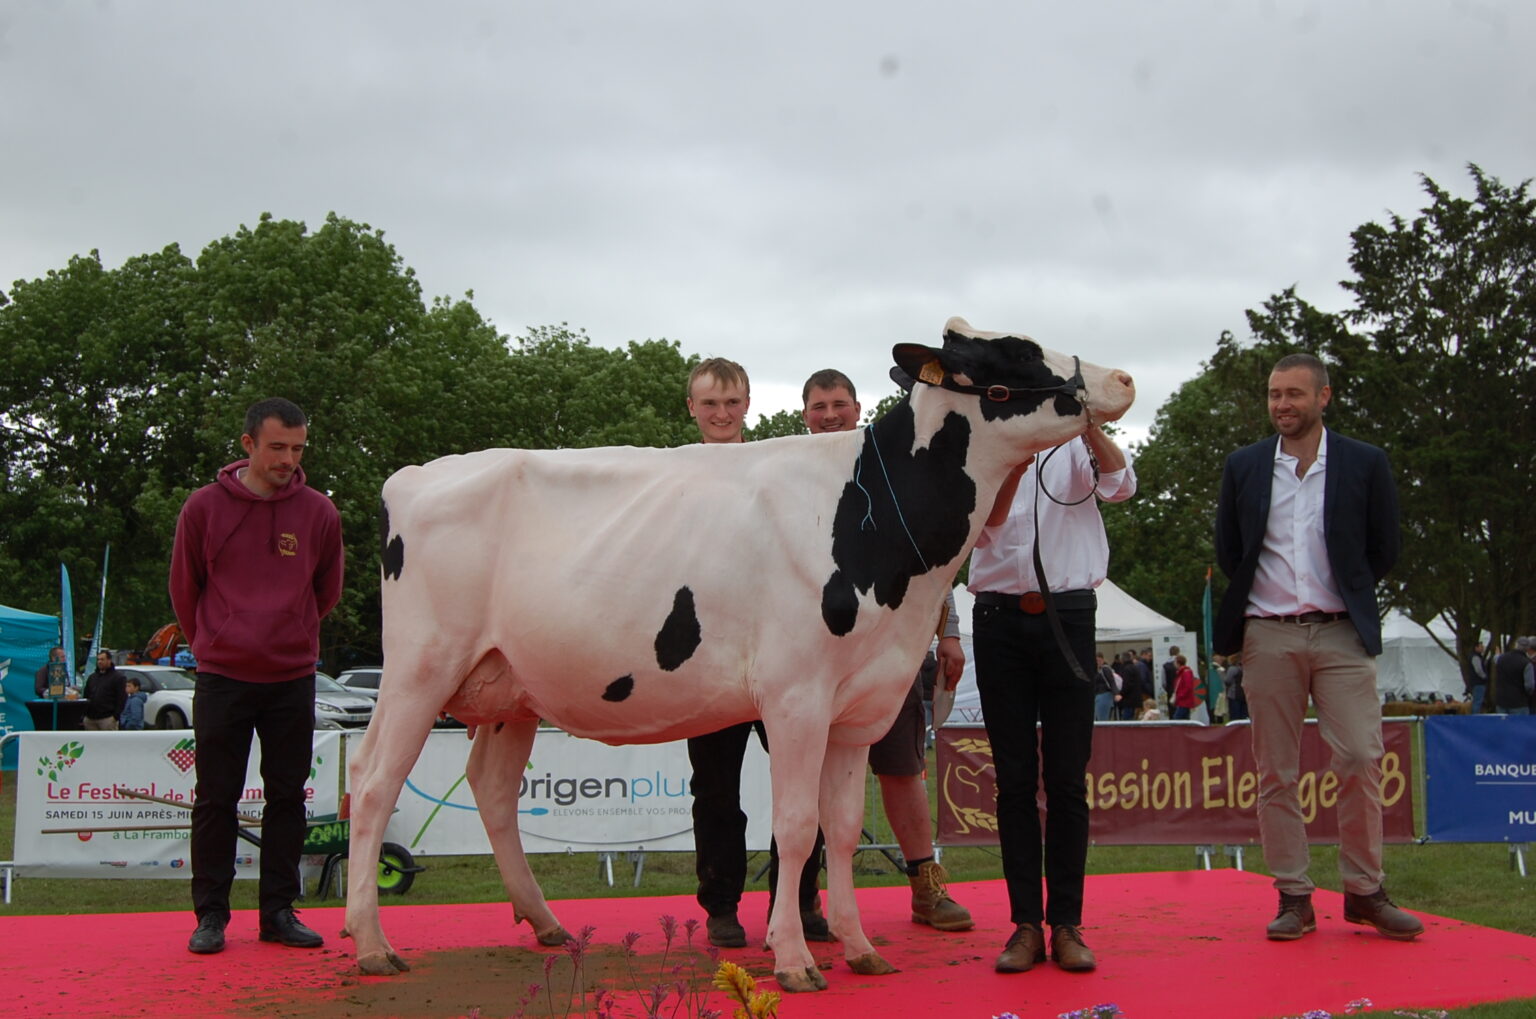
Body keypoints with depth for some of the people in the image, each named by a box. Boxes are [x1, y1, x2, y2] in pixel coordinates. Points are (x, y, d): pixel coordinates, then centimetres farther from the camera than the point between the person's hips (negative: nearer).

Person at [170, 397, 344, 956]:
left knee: (287, 795, 5)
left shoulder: (319, 513, 1)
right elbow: (184, 588, 9)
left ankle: (279, 911, 14)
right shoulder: (205, 507, -3)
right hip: (222, 677, -1)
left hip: (292, 679, 2)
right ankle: (210, 914, 11)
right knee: (216, 798, 2)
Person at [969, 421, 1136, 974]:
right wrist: (1014, 466, -24)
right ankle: (1026, 923, 7)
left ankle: (1066, 923, 6)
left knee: (1067, 779, 0)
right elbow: (983, 528, -7)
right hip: (999, 617, 1)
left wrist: (1091, 425, -27)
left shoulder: (1074, 450, 8)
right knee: (1014, 779, 2)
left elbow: (1120, 484, -11)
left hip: (1068, 614, -1)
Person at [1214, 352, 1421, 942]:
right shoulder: (1243, 466, 8)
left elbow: (1384, 548, 9)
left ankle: (1364, 892, 8)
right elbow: (1228, 550, 15)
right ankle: (1293, 898, 8)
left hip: (1342, 633, -1)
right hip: (1268, 636, 1)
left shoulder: (1365, 463, 4)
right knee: (1276, 772, 1)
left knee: (1361, 761, -6)